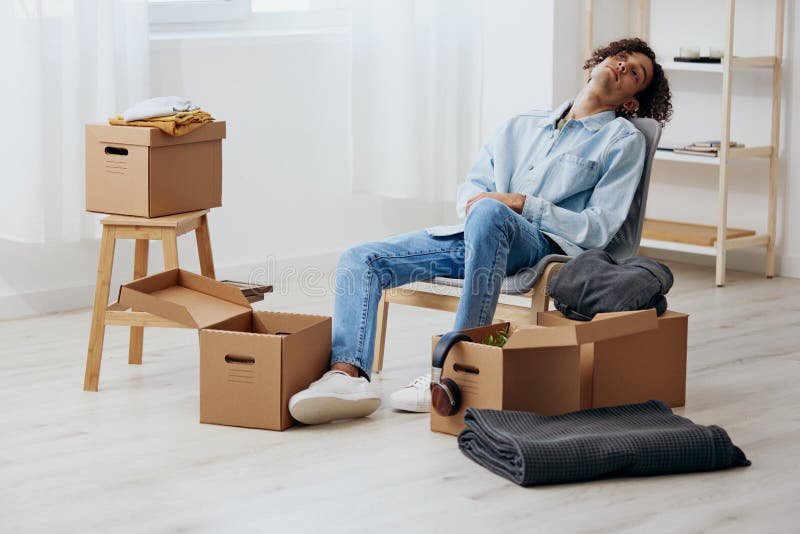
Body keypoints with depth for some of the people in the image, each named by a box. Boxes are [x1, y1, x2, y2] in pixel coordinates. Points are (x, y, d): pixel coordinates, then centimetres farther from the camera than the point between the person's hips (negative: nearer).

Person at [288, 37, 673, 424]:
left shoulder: (623, 140, 11)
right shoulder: (522, 125, 27)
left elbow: (598, 230, -1)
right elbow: (470, 186, 22)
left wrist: (523, 204, -10)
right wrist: (473, 199, -3)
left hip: (543, 244, -6)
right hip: (476, 233, 6)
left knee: (490, 214, -41)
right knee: (359, 261, -14)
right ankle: (348, 373, -34)